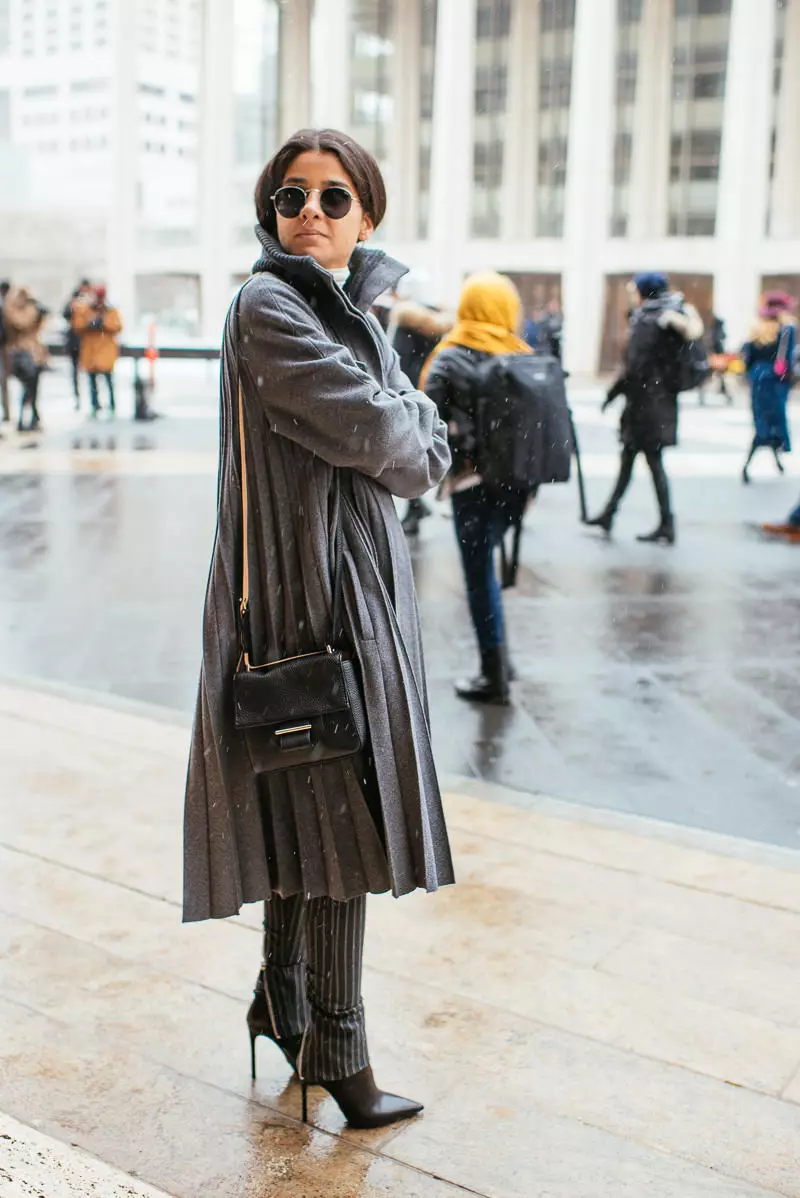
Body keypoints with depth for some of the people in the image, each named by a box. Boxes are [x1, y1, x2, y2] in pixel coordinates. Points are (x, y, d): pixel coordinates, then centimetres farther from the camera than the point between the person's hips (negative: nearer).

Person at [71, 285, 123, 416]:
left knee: (108, 376, -12)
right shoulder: (84, 310, 5)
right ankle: (95, 405, 19)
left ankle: (112, 404, -4)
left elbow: (117, 327, -5)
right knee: (92, 379, 8)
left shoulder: (111, 311, 5)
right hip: (90, 348, 2)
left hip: (106, 348, -2)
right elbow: (77, 326, -1)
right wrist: (89, 324, -17)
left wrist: (103, 322, -15)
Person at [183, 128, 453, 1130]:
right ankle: (336, 1049, 15)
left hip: (357, 580, 8)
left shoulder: (357, 313, 16)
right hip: (309, 589, -8)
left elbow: (420, 457, 11)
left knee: (316, 812, 16)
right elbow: (384, 441, -18)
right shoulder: (268, 307, -11)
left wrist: (401, 426, -9)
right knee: (336, 820, -1)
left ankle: (285, 1006, 32)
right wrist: (415, 423, 1)